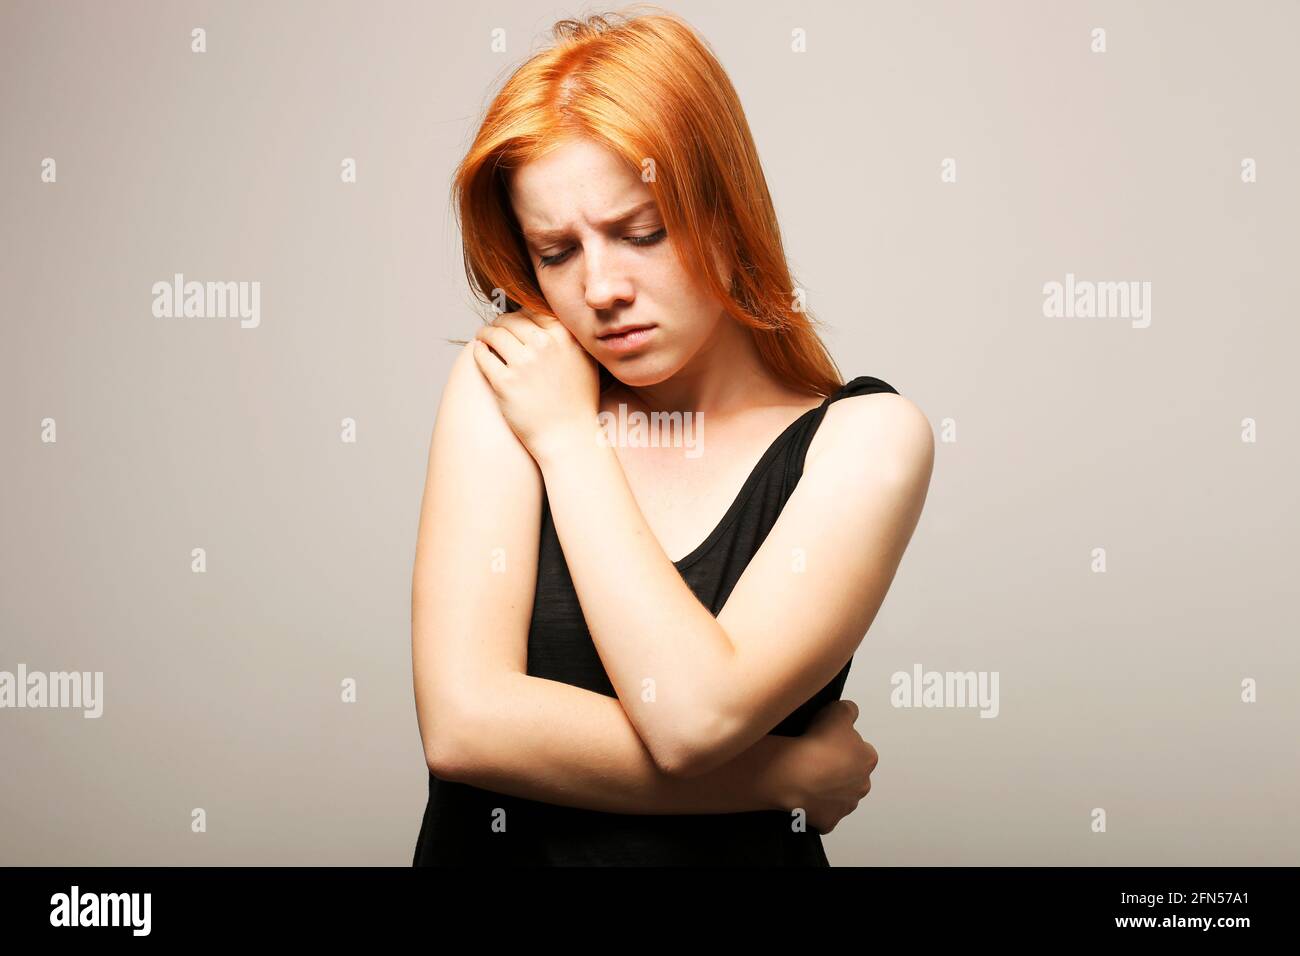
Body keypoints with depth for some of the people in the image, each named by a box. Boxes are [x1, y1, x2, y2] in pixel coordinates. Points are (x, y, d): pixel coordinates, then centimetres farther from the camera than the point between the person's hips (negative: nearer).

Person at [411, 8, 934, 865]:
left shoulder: (864, 438, -5)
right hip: (496, 846, 2)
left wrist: (567, 436, -10)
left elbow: (694, 714, -17)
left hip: (735, 850, -1)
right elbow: (464, 723, -12)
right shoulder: (505, 388, -2)